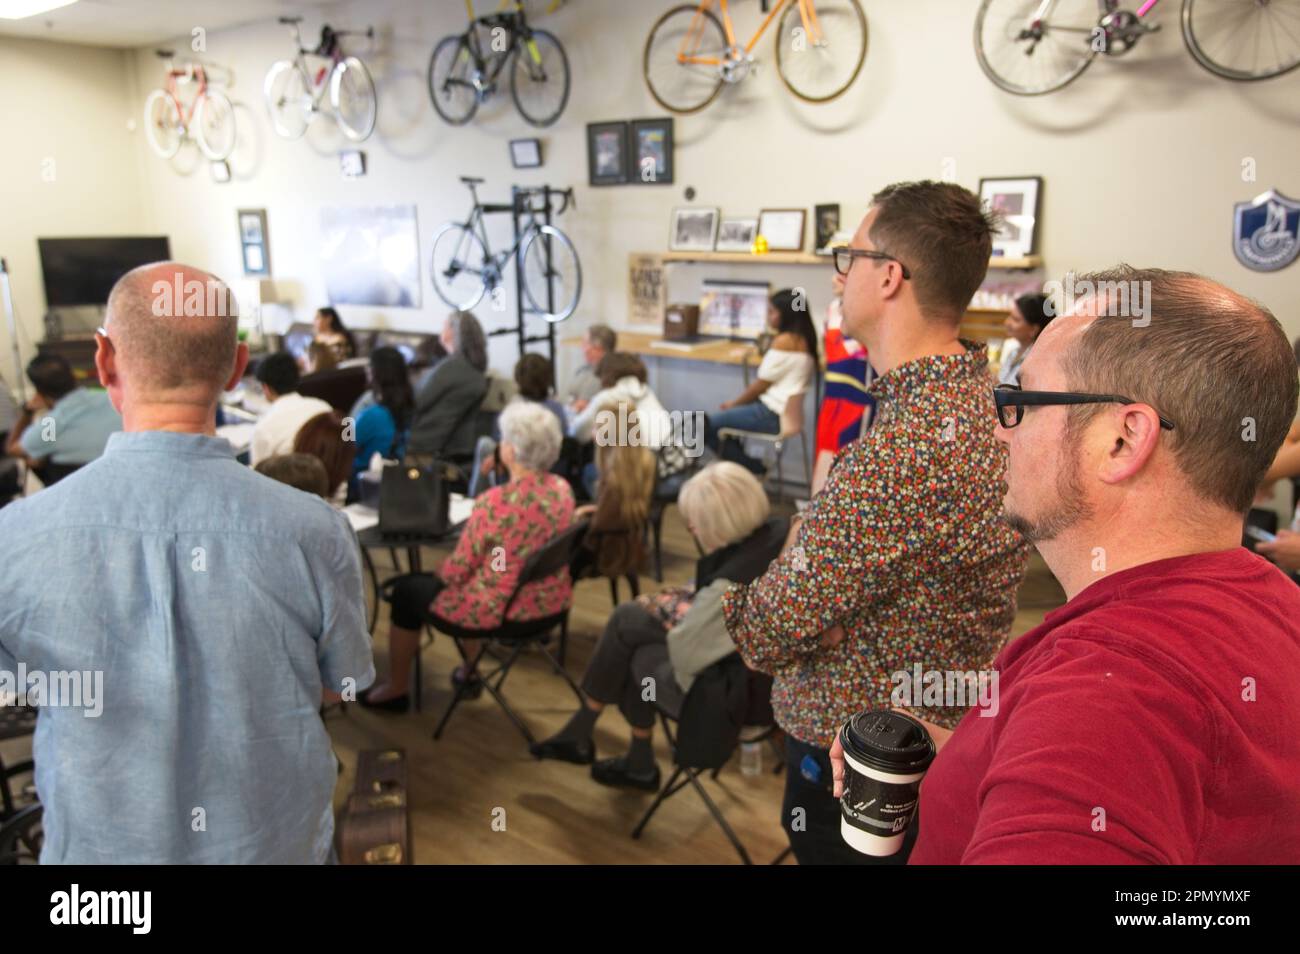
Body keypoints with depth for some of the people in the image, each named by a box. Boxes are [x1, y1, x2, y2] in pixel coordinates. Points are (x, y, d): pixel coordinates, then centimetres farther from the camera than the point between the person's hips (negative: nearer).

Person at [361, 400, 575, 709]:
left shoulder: (494, 502, -28)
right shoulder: (563, 489, -7)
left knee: (406, 589, 17)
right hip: (550, 601, 7)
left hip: (502, 609, -7)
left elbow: (459, 570, -17)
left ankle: (395, 690, 34)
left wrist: (438, 571, 4)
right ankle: (470, 672, 45)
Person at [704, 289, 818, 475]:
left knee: (707, 425, -6)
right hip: (785, 412, 10)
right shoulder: (803, 338, 13)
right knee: (724, 417, 20)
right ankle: (751, 467, 16)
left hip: (772, 414, -10)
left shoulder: (785, 340, -15)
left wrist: (734, 403, 3)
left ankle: (753, 469, 5)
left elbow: (761, 384, -11)